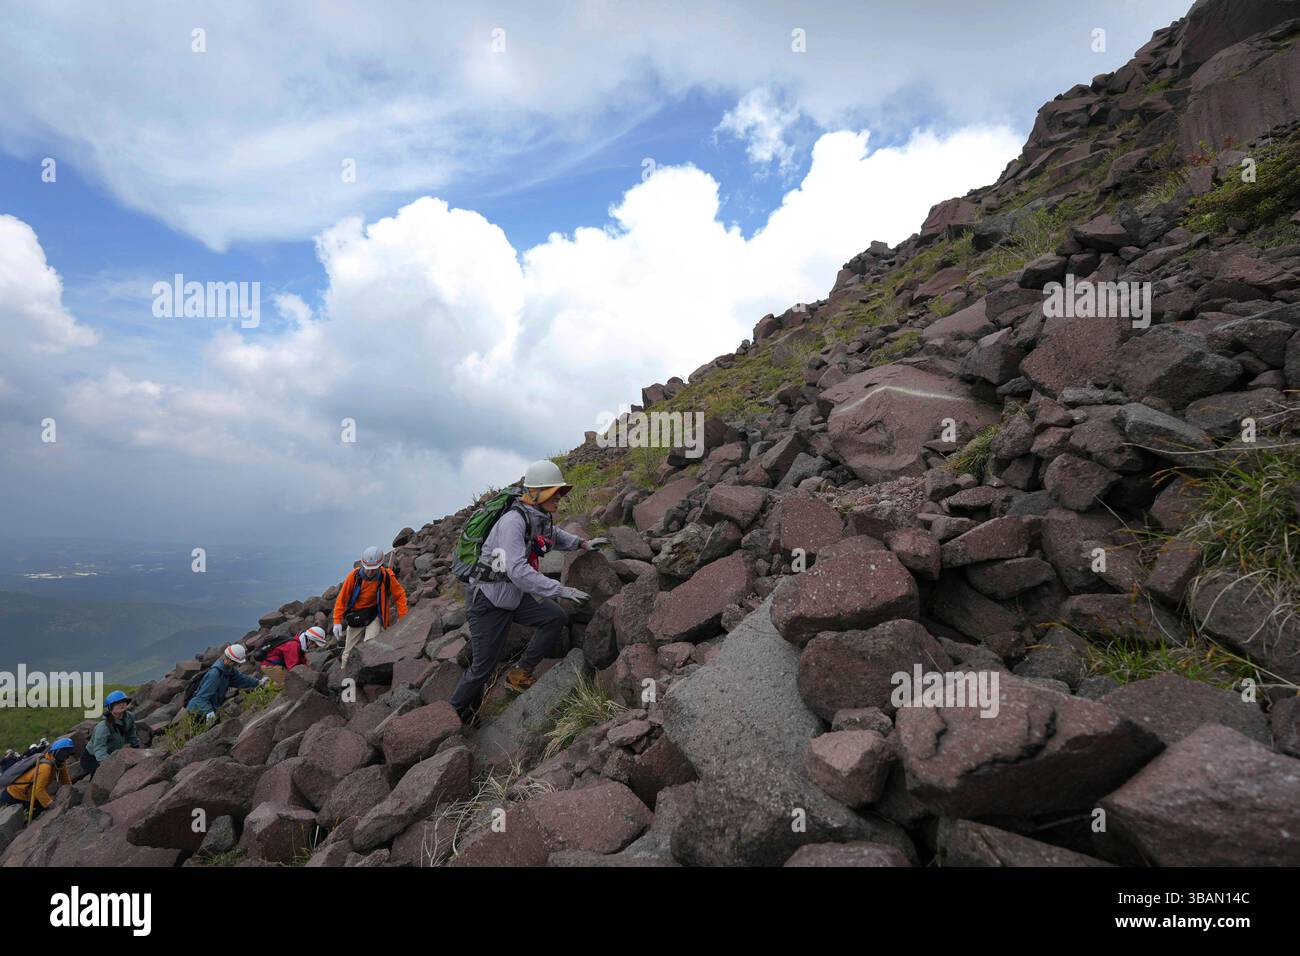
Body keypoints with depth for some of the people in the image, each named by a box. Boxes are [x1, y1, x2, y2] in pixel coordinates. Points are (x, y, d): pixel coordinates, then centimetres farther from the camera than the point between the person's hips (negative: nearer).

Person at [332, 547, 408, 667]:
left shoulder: (386, 576, -14)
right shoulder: (354, 575, -15)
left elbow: (400, 594, -2)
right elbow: (341, 598, -7)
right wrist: (337, 622, -11)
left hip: (375, 616, -1)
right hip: (356, 617, 2)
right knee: (349, 653, 10)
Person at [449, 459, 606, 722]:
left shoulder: (541, 518, -1)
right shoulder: (513, 521, -28)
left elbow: (555, 535, 25)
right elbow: (518, 571, -37)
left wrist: (582, 543, 10)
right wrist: (560, 589, -35)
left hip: (515, 597, 8)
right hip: (489, 602, -8)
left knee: (556, 618, -10)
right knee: (483, 667, 0)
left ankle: (520, 673, 6)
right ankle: (455, 714, 25)